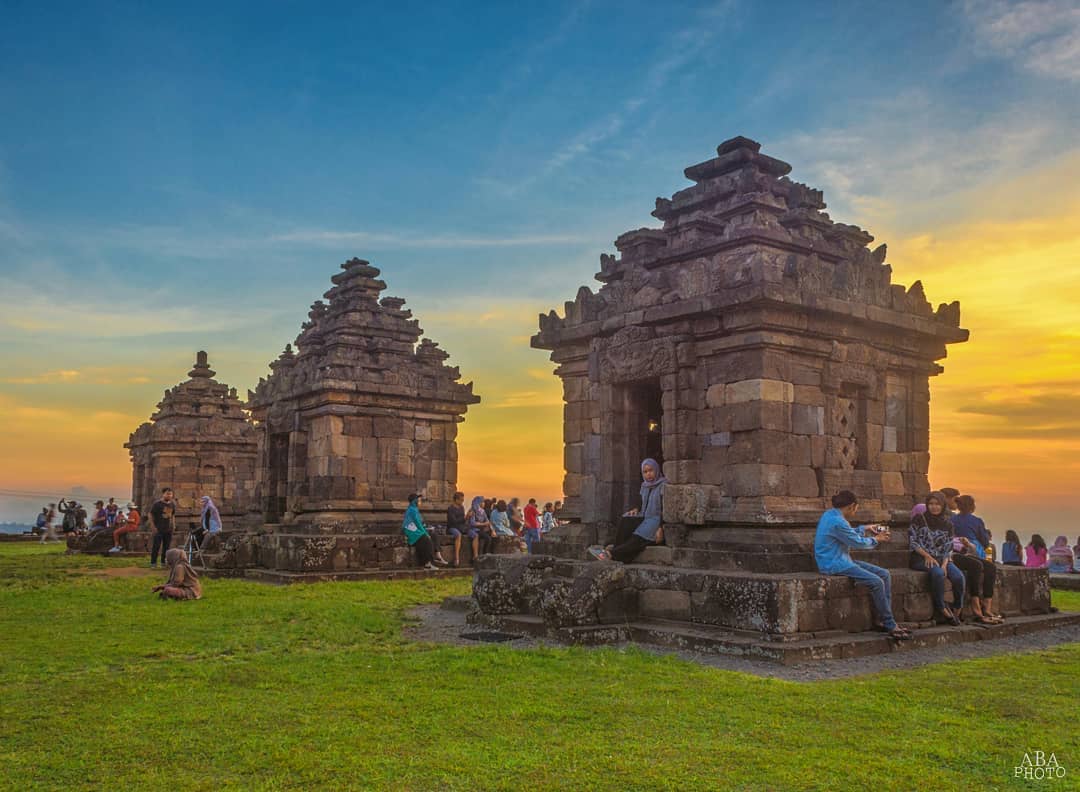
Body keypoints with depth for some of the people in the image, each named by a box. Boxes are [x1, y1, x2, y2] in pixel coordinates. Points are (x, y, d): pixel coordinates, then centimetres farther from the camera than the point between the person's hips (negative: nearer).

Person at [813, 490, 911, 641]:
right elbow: (858, 542, -11)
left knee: (885, 575, 3)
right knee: (876, 582, -23)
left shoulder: (831, 515, 12)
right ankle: (890, 625, -14)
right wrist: (876, 539, 6)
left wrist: (864, 528, 31)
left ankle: (883, 620, 1)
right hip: (834, 564, -11)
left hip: (843, 560, 11)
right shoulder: (837, 522, -20)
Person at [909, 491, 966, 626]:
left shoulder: (947, 524, 12)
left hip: (941, 559, 4)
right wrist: (928, 556, -13)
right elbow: (912, 541, -3)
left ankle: (956, 611, -9)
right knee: (938, 573, -36)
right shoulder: (919, 519, 2)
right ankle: (942, 610, -22)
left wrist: (945, 564, -10)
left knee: (959, 576, -26)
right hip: (921, 559, -4)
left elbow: (949, 548, 8)